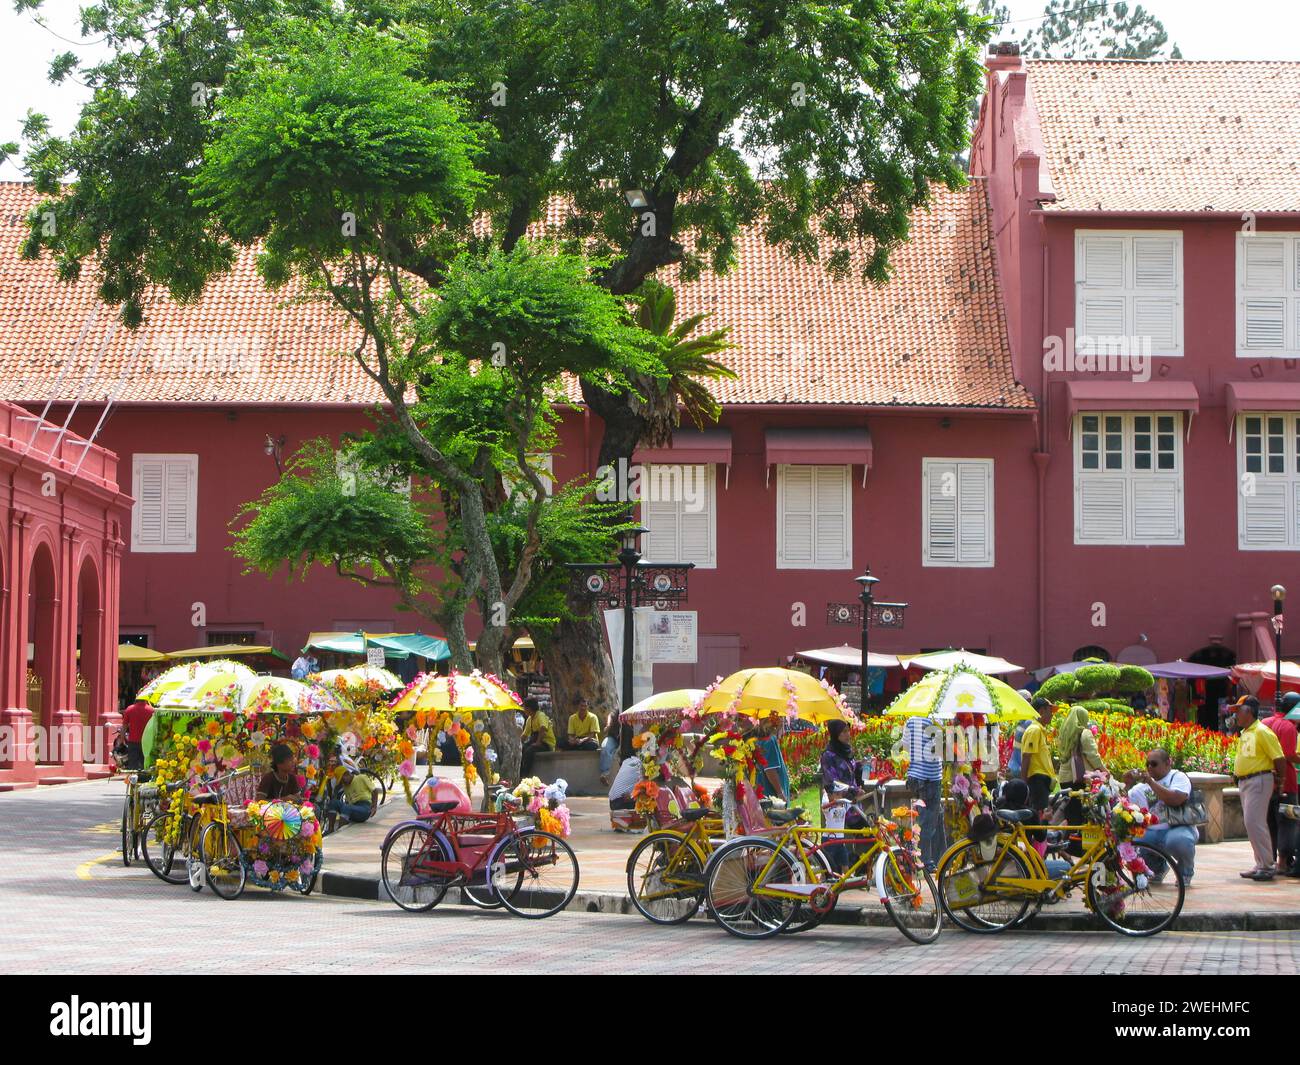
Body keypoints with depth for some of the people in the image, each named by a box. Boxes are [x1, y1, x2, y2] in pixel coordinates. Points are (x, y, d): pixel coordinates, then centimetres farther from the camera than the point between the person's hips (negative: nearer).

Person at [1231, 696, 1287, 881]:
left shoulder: (1262, 732, -14)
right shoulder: (1243, 733, 14)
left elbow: (1279, 759, -14)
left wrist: (1279, 781, -6)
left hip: (1259, 781, -10)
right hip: (1244, 781, 10)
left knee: (1254, 822, -14)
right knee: (1250, 822, 11)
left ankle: (1267, 866, -10)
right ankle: (1261, 865, 17)